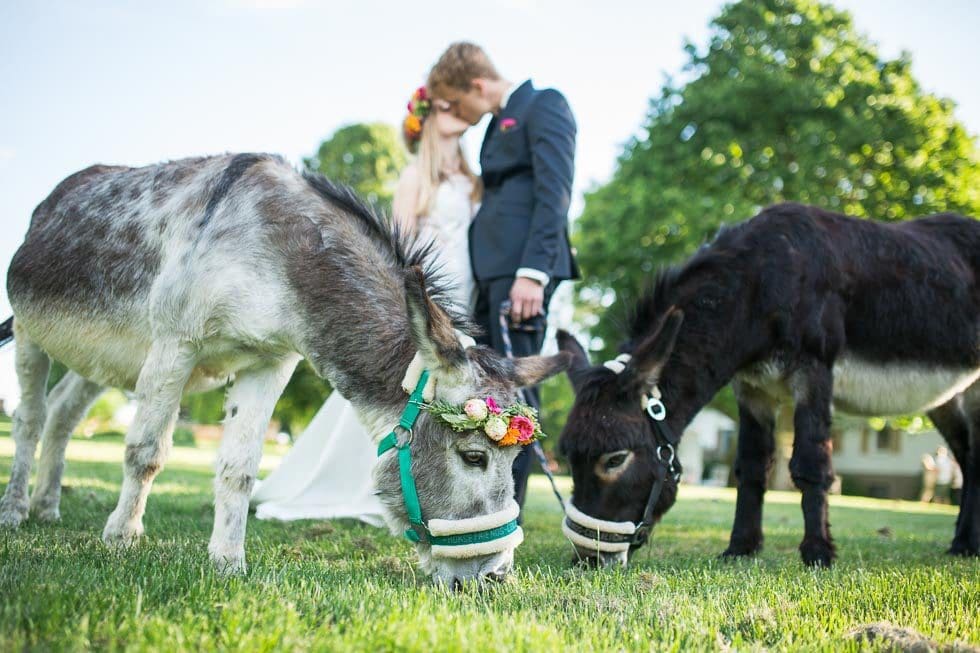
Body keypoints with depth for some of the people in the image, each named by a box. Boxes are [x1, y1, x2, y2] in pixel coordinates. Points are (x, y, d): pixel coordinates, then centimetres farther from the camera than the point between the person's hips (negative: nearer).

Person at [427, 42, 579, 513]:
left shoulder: (544, 104, -2)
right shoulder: (499, 123, 25)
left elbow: (554, 193, -13)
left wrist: (533, 272, -21)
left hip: (522, 268, -9)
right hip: (491, 269, 9)